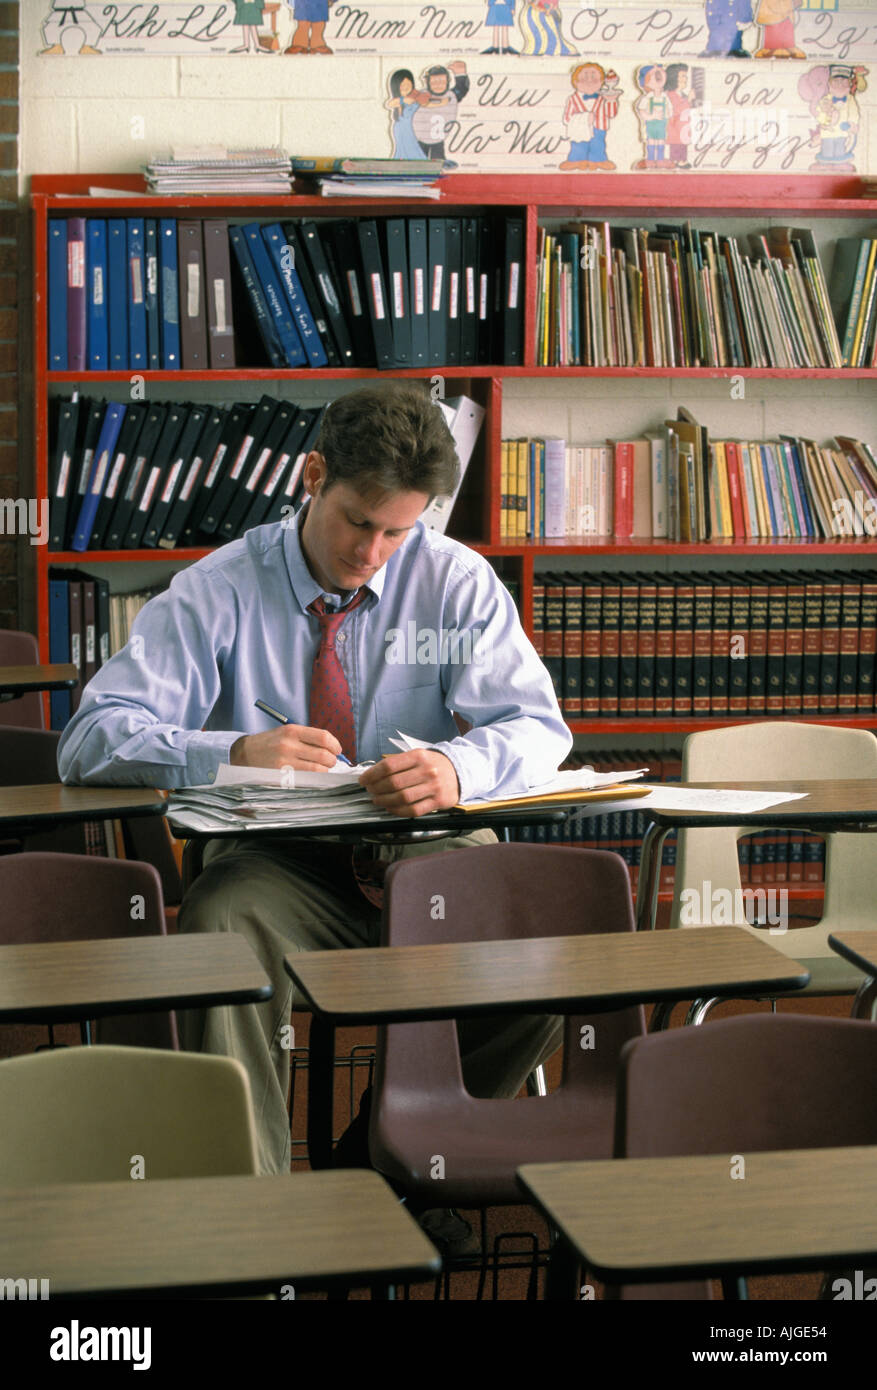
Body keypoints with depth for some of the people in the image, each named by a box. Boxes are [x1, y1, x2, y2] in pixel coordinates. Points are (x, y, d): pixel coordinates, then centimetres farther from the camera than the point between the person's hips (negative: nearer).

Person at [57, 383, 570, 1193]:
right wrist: (234, 752, -30)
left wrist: (458, 766, -32)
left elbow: (536, 726, -6)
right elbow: (91, 738, -9)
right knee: (221, 929, -36)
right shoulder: (218, 591, 0)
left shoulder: (456, 583, 4)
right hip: (278, 862, -1)